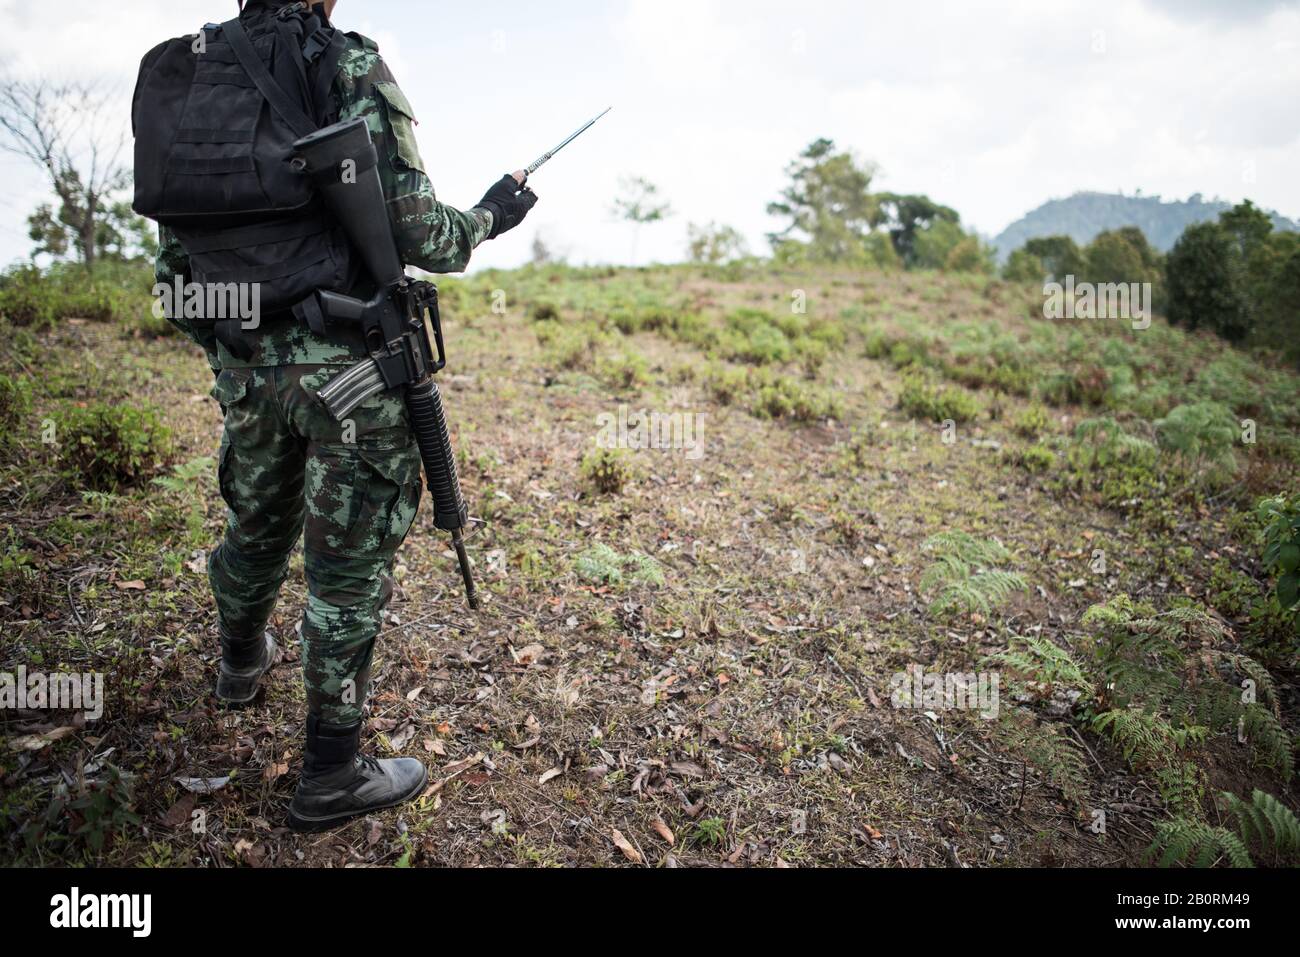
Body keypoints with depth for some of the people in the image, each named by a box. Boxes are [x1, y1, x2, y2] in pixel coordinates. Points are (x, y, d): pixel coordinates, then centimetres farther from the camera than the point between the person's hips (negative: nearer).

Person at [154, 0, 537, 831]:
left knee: (258, 523, 27)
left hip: (248, 365, 7)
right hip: (352, 365, -6)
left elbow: (174, 263, 11)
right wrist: (490, 217, 5)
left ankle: (243, 660, 54)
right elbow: (420, 236, -15)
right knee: (351, 561, 3)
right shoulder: (352, 69, -10)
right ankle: (333, 777, 15)